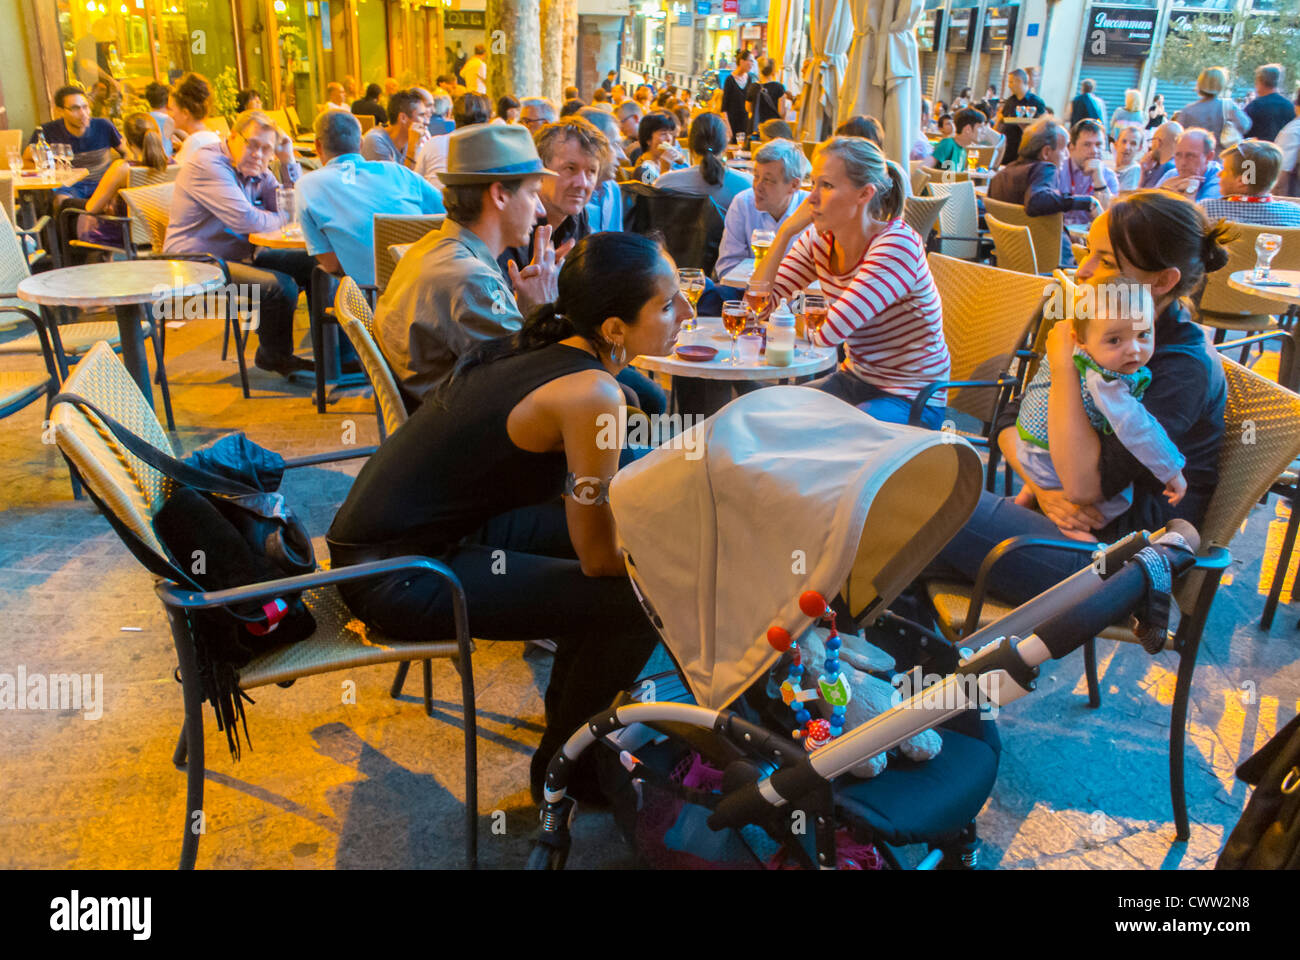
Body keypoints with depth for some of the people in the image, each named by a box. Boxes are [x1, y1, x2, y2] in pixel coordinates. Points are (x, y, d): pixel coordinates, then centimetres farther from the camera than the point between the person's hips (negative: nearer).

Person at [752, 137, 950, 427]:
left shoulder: (897, 245, -24)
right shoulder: (819, 240, -2)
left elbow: (830, 333, -29)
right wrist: (785, 232, -12)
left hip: (912, 401, -7)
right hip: (855, 379, 7)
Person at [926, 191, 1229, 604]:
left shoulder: (1186, 370, -18)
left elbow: (1085, 484, -26)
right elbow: (1011, 418, 6)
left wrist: (1063, 361, -22)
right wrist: (1043, 489, -13)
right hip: (1076, 518, 7)